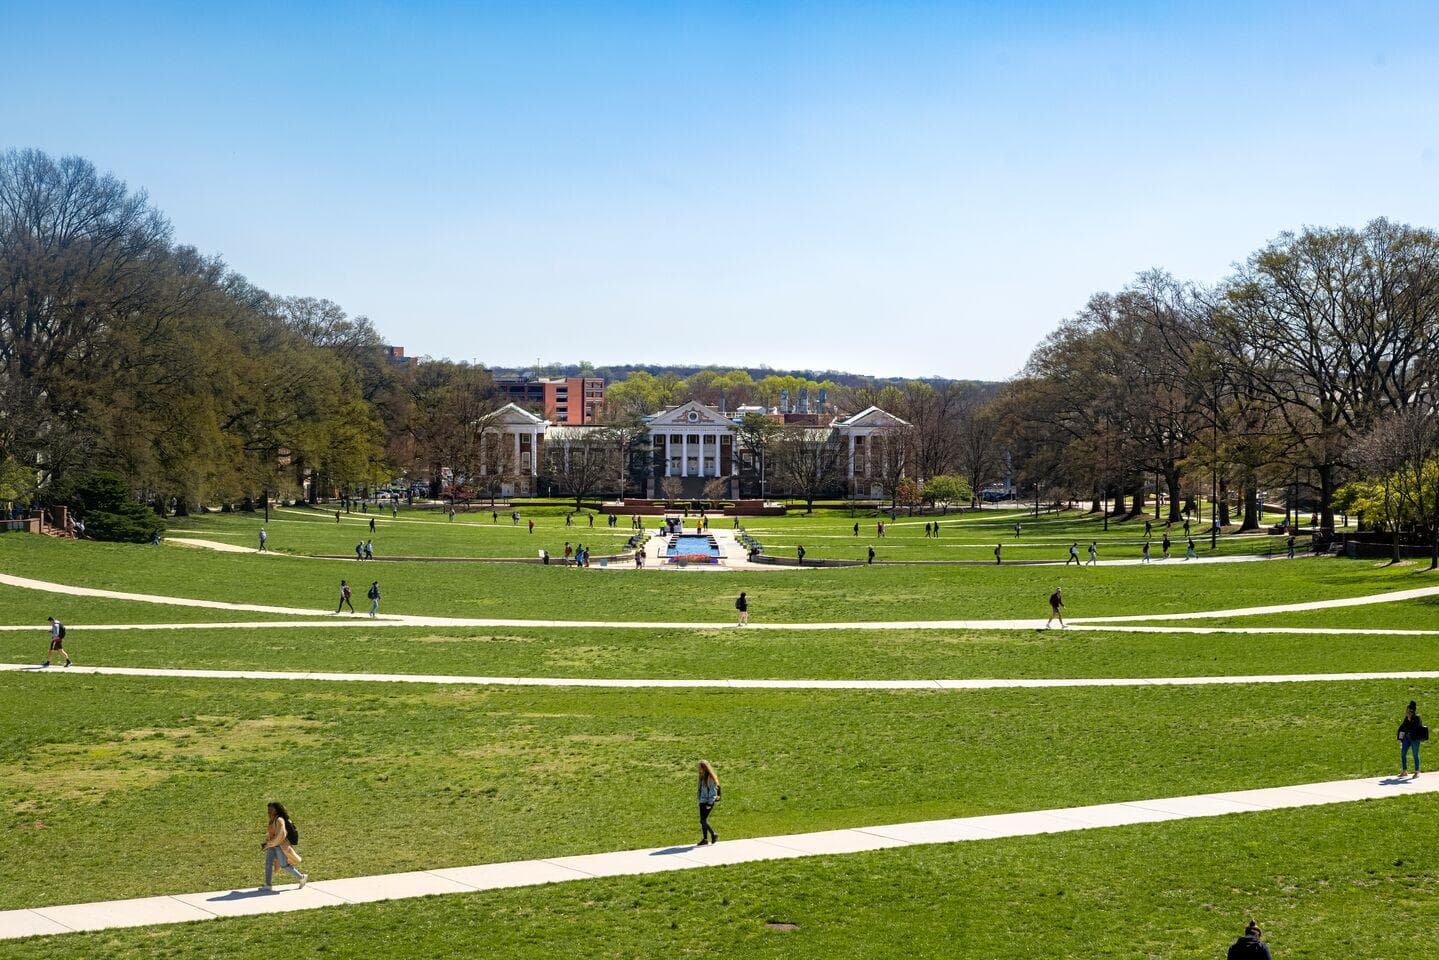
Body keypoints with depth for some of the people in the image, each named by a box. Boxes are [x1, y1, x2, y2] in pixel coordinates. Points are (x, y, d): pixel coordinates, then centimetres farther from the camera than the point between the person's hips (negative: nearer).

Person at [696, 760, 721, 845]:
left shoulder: (710, 778, -15)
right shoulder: (701, 777, 9)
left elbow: (713, 791, -15)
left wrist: (710, 803, -16)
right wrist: (700, 800, 15)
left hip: (709, 802, -8)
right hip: (702, 802, 8)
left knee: (703, 821, -10)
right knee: (703, 821, 8)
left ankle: (714, 835, 3)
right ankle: (705, 839, 14)